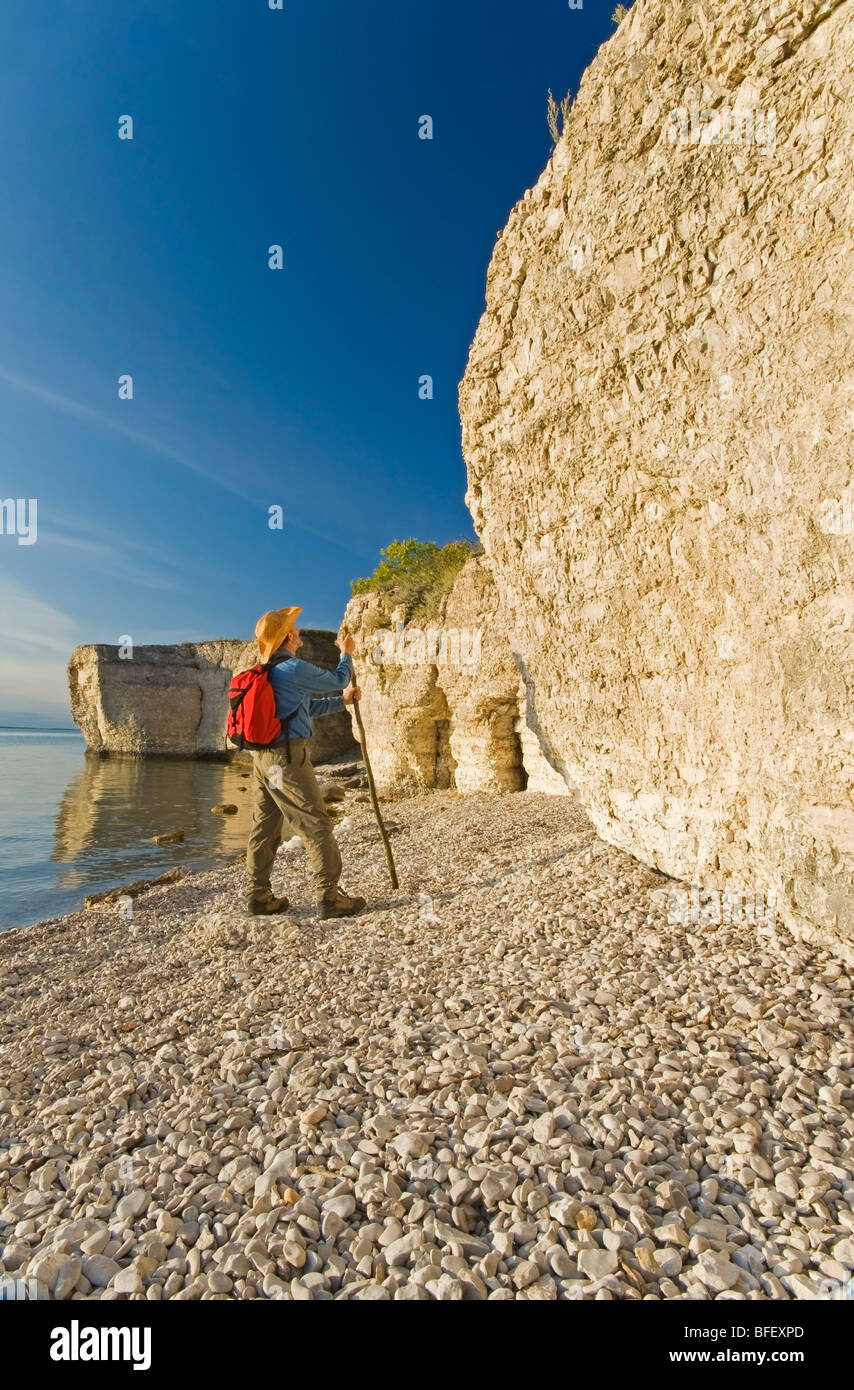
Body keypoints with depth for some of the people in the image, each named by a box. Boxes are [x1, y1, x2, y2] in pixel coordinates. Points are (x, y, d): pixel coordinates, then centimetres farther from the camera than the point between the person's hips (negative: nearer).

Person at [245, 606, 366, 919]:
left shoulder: (267, 673, 17)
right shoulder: (295, 669, -12)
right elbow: (337, 680, 4)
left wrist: (342, 701, 26)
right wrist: (346, 654, 22)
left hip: (262, 757, 10)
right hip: (288, 757, -9)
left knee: (265, 827, 12)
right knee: (316, 825, -3)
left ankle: (259, 897, 19)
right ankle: (329, 898, 1)